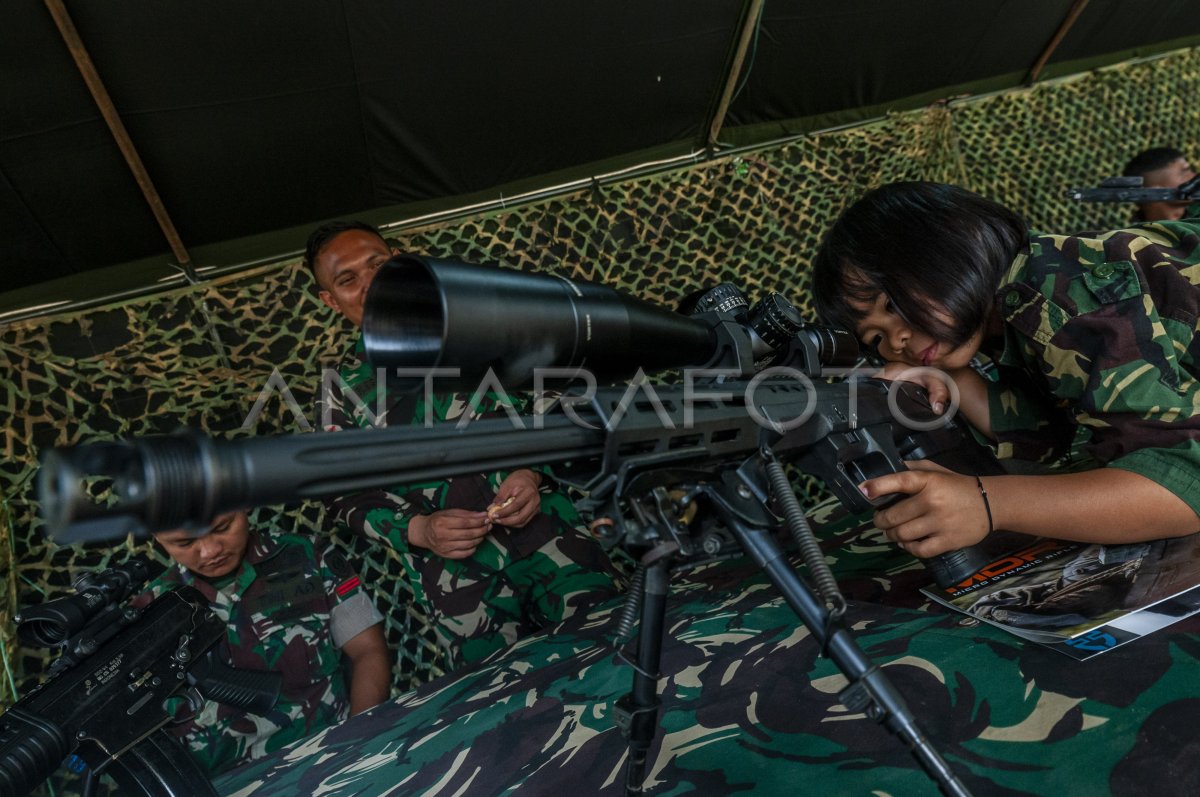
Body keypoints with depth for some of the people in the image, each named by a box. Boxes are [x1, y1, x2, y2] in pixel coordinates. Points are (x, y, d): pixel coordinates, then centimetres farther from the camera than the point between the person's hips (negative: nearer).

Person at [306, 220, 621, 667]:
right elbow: (348, 497, 9)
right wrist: (416, 530, -10)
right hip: (452, 566, -1)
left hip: (542, 523, 1)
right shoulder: (345, 387, 11)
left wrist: (532, 471, -9)